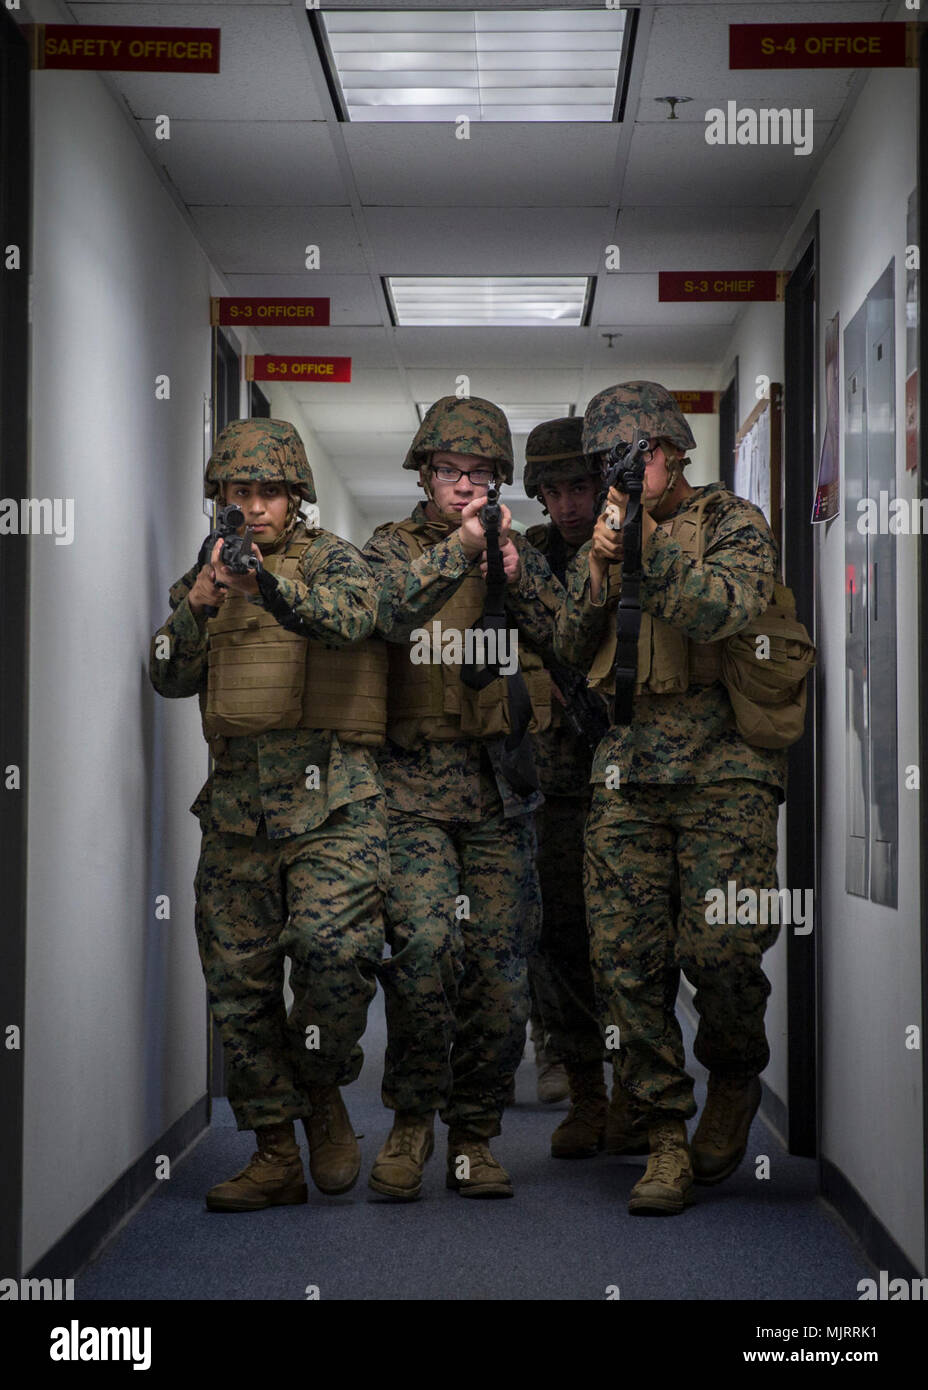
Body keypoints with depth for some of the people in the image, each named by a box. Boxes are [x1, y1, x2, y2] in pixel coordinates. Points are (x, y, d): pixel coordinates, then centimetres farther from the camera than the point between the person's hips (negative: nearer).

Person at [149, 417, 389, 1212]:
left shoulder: (330, 560, 5)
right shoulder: (205, 576, 18)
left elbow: (350, 618, -18)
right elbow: (170, 679, 5)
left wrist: (270, 582, -35)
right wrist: (196, 608, -13)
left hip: (329, 796, -4)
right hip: (236, 802, 5)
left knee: (335, 948, -22)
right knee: (239, 983, 3)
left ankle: (323, 1095, 4)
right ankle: (277, 1156, 13)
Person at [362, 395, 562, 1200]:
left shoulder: (519, 554, 15)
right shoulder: (391, 548, 8)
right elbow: (387, 612, -14)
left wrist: (516, 573, -11)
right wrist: (459, 548, -21)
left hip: (499, 787, 3)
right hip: (412, 782, -3)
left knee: (498, 969, 1)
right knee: (422, 942, -21)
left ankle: (474, 1136, 16)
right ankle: (413, 1118, -2)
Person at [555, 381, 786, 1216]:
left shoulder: (734, 523, 5)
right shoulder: (608, 535, 20)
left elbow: (721, 611, -14)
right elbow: (572, 649, 13)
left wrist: (643, 544, -13)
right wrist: (602, 570, -3)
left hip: (723, 770, -4)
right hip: (628, 772, 4)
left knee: (719, 947, -14)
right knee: (626, 958, -5)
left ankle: (736, 1081, 16)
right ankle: (667, 1139, 3)